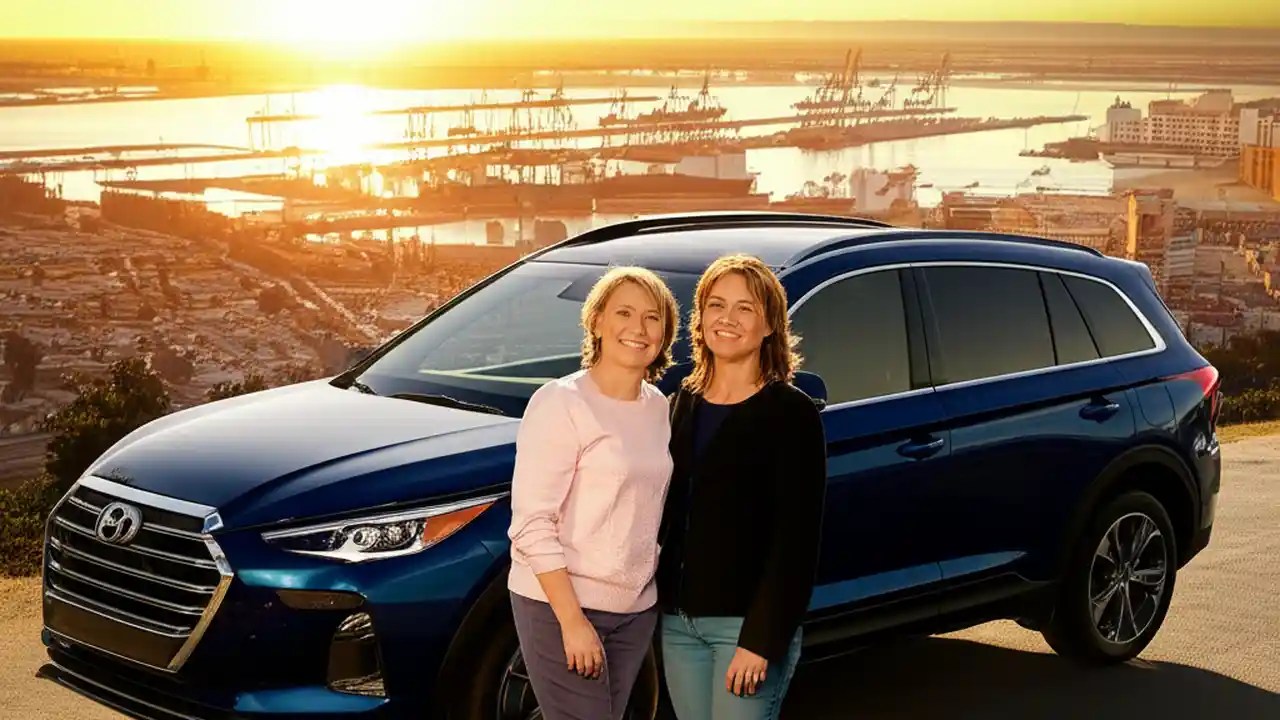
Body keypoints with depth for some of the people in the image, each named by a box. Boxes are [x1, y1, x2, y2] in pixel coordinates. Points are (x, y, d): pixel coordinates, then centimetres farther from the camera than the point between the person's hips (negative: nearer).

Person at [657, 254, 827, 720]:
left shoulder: (791, 413, -7)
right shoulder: (681, 405, 10)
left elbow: (796, 538, -12)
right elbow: (667, 514, 13)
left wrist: (761, 639, -18)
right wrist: (661, 604, 5)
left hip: (746, 623, -6)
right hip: (678, 620, 6)